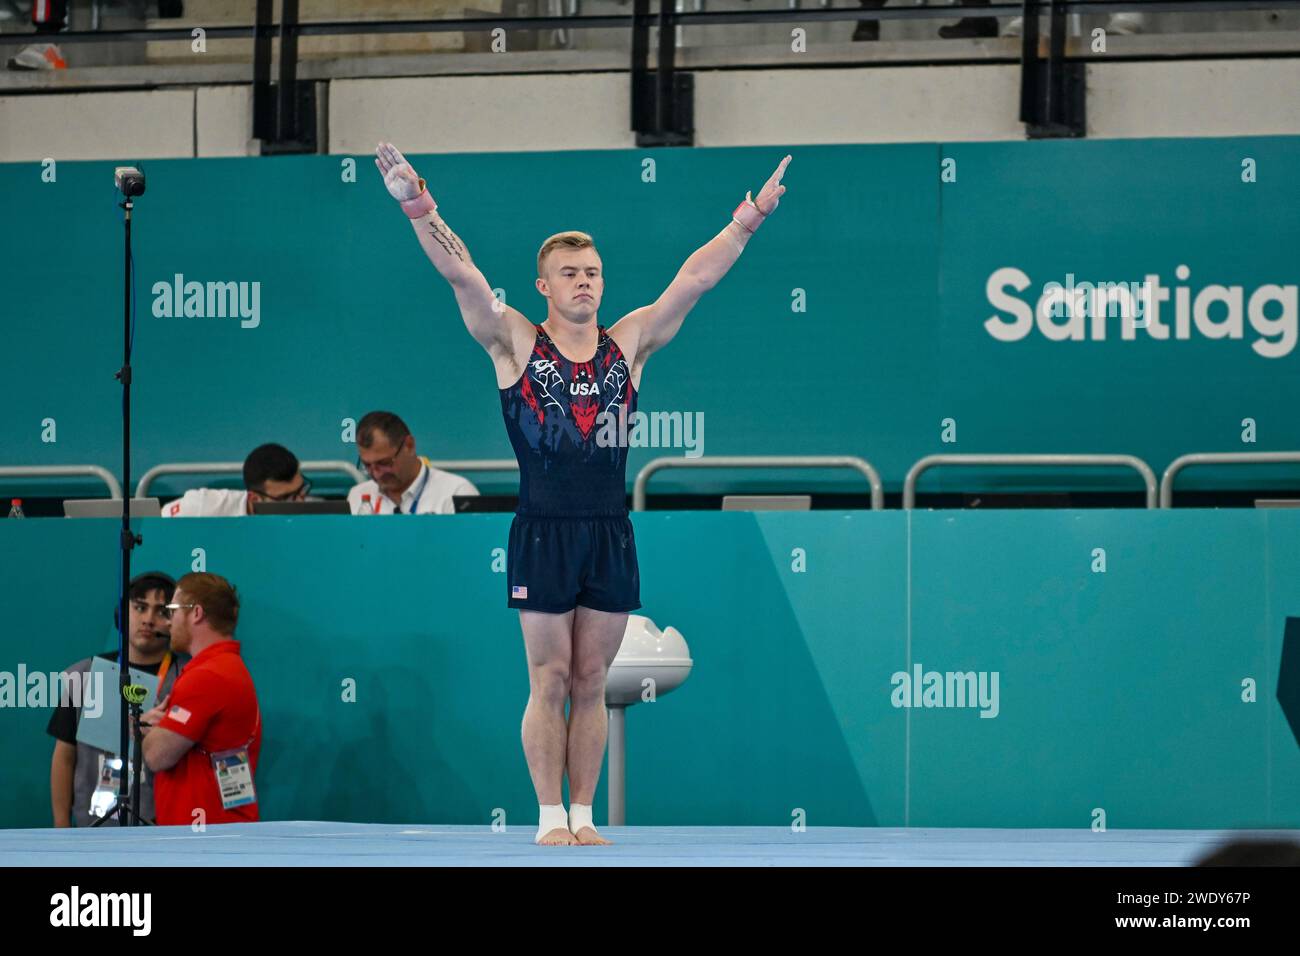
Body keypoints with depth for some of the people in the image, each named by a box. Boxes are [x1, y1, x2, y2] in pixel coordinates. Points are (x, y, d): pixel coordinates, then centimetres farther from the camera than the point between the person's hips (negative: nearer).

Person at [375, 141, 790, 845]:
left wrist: (745, 224, -3)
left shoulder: (628, 345, 9)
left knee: (591, 684, 6)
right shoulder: (515, 343, 1)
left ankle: (584, 815, 11)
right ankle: (550, 816, 5)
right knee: (550, 681, 0)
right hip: (543, 529, -3)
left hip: (610, 534, 3)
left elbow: (694, 280, 5)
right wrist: (422, 213, -21)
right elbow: (462, 276, -9)